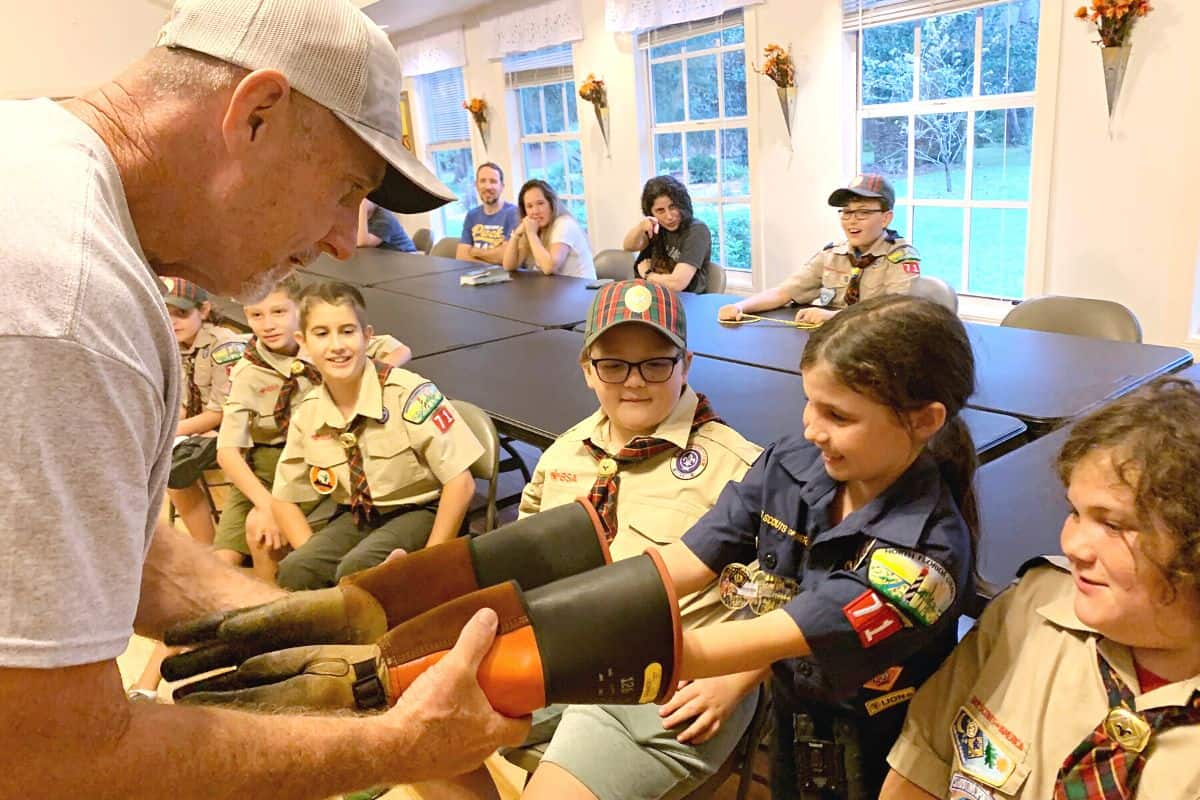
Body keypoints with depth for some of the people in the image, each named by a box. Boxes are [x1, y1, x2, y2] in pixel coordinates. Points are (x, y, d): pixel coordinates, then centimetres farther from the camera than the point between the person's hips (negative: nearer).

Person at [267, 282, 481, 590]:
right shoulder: (307, 414, -4)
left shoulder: (408, 393, -22)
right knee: (294, 571, -21)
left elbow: (460, 483, -21)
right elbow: (284, 499, 8)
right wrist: (316, 557, -7)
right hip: (358, 517, 5)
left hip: (419, 511, -4)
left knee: (357, 568, -30)